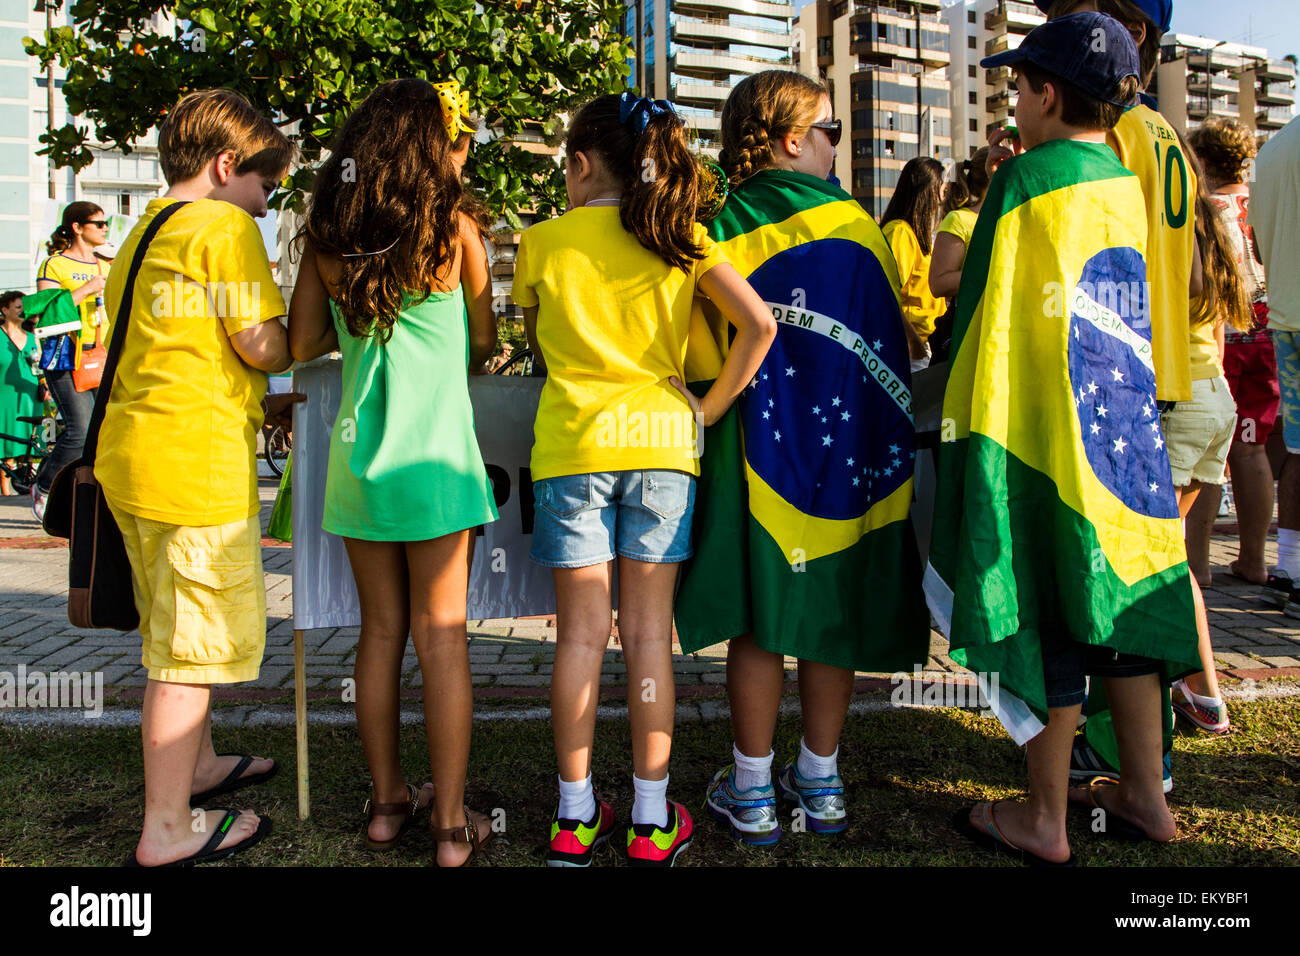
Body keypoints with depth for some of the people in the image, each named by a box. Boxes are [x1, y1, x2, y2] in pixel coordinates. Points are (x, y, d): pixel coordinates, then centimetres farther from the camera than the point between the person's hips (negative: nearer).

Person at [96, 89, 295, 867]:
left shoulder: (145, 231, 19)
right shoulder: (226, 226, -10)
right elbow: (262, 347, -14)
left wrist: (255, 404, 20)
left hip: (132, 454, 10)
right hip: (196, 465, -10)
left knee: (178, 625, 23)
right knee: (194, 641, -1)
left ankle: (196, 763, 40)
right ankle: (167, 830, 9)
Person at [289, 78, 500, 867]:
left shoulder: (325, 232, 5)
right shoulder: (453, 225, -5)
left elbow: (304, 342, 8)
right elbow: (484, 341, 4)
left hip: (356, 448, 4)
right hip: (435, 447, -4)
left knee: (381, 630, 13)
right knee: (441, 633, 2)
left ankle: (387, 801, 24)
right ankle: (452, 823, 9)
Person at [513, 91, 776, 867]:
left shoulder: (543, 242, 2)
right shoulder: (682, 238, 3)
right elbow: (759, 323, -6)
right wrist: (708, 409, 2)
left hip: (571, 444, -1)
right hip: (660, 437, 1)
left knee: (581, 634, 7)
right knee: (649, 634, 7)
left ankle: (577, 815, 18)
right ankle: (652, 820, 15)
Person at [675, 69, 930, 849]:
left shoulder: (726, 228, -5)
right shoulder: (858, 225, 2)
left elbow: (705, 356, -7)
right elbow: (892, 340, 9)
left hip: (758, 451, -2)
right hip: (850, 449, 2)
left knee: (759, 617, 5)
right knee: (830, 610, 10)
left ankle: (751, 792, 13)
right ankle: (820, 783, 22)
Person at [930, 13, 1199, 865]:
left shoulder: (1027, 179, -11)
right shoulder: (1130, 185, 9)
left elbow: (986, 318, -12)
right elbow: (1145, 322, 17)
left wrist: (958, 419, -4)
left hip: (1047, 437, -7)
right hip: (1127, 436, 7)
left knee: (1050, 623, 2)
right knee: (1121, 607, 15)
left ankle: (1045, 820, 14)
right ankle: (1146, 797, 27)